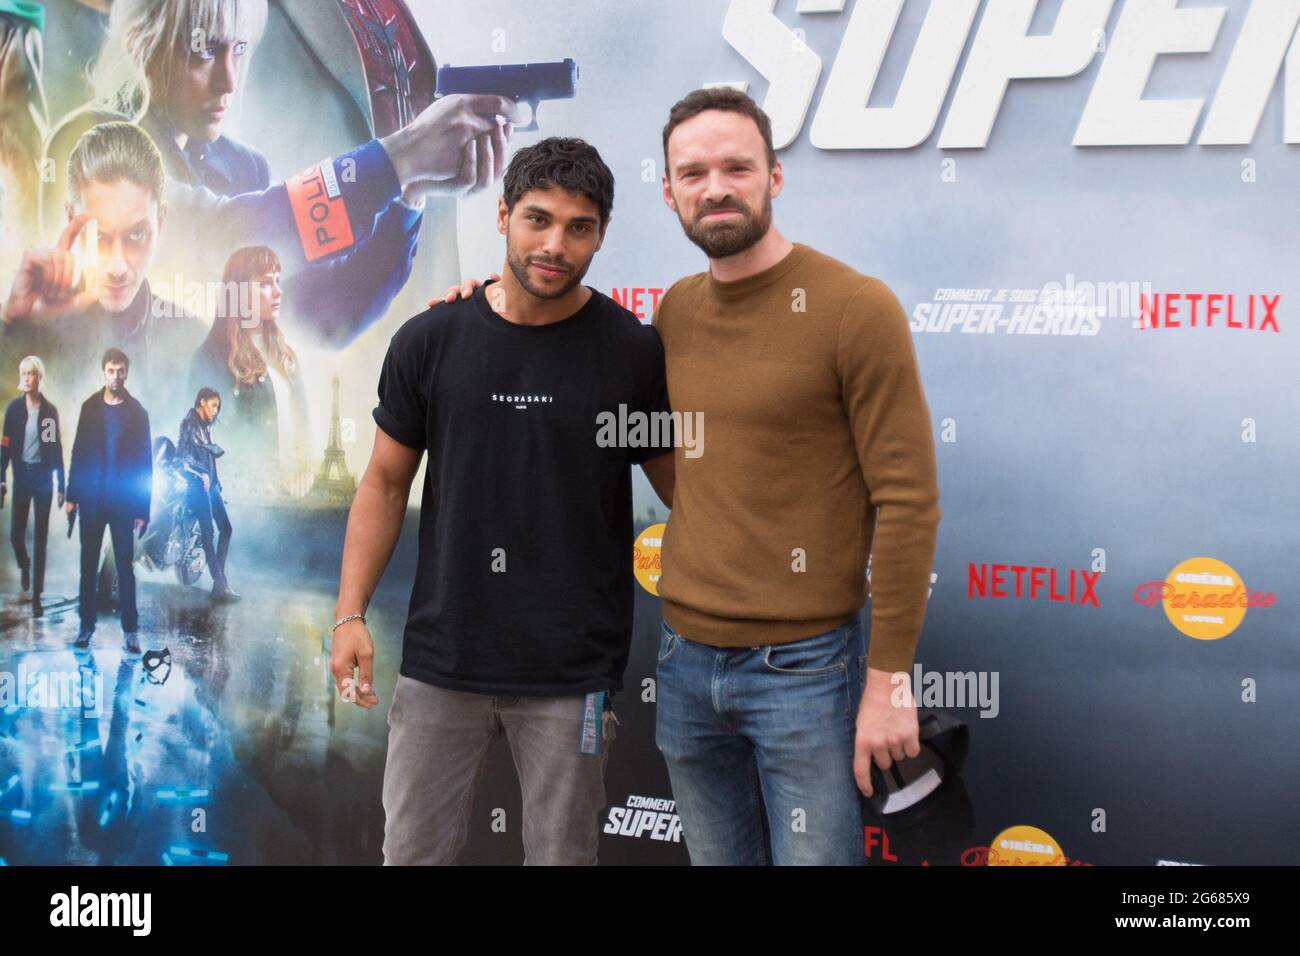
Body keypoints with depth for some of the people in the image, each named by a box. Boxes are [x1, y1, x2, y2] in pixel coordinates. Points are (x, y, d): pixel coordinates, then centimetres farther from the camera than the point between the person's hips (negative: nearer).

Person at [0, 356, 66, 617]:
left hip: (43, 475, -1)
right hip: (22, 475, 1)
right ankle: (24, 565, 32)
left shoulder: (50, 410, 1)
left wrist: (61, 487, 2)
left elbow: (58, 451, 3)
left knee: (40, 538, 1)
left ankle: (37, 596, 6)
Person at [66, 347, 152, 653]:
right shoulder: (90, 407, 4)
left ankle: (131, 630, 4)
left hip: (123, 500, -2)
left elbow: (145, 461, -2)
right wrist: (72, 494, 0)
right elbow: (79, 452, 6)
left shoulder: (137, 411, -2)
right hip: (91, 498, 2)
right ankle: (86, 624, 15)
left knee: (125, 566, 0)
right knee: (88, 564, 7)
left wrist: (142, 509, -7)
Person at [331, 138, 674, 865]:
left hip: (574, 671, -2)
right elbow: (387, 482, 6)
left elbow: (684, 487, 2)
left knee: (560, 853, 9)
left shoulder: (635, 351, -6)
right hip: (441, 660, 2)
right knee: (415, 850, 11)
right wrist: (351, 613, -1)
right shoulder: (429, 341, -2)